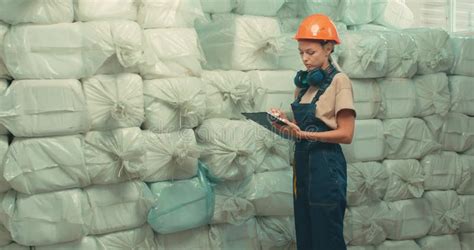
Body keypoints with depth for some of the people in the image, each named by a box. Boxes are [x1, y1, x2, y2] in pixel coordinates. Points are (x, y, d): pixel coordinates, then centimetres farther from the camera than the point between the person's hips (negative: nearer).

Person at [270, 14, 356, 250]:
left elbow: (345, 134, -14)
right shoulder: (304, 81, 11)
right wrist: (286, 122, -6)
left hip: (326, 165, -7)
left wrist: (304, 134, -23)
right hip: (302, 162, 7)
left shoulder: (339, 81, -10)